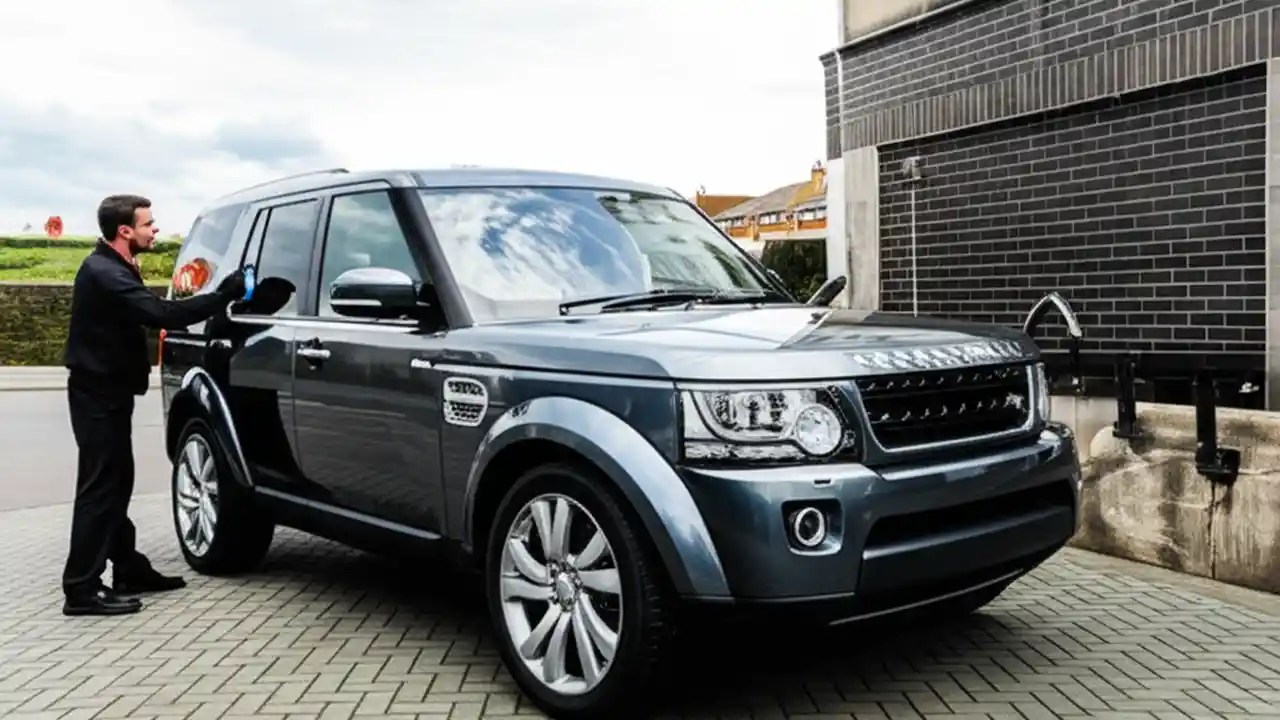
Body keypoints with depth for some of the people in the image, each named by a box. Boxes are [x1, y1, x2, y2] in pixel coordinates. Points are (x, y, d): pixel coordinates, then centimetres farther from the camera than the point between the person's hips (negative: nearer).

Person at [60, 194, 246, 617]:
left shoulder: (113, 267, 12)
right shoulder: (104, 273, -22)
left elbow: (149, 313, 13)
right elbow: (162, 314, -33)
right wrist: (225, 295, -28)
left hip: (108, 391, 11)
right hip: (97, 394, -11)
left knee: (115, 485, 14)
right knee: (100, 487, -7)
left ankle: (130, 570, 24)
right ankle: (82, 589, -2)